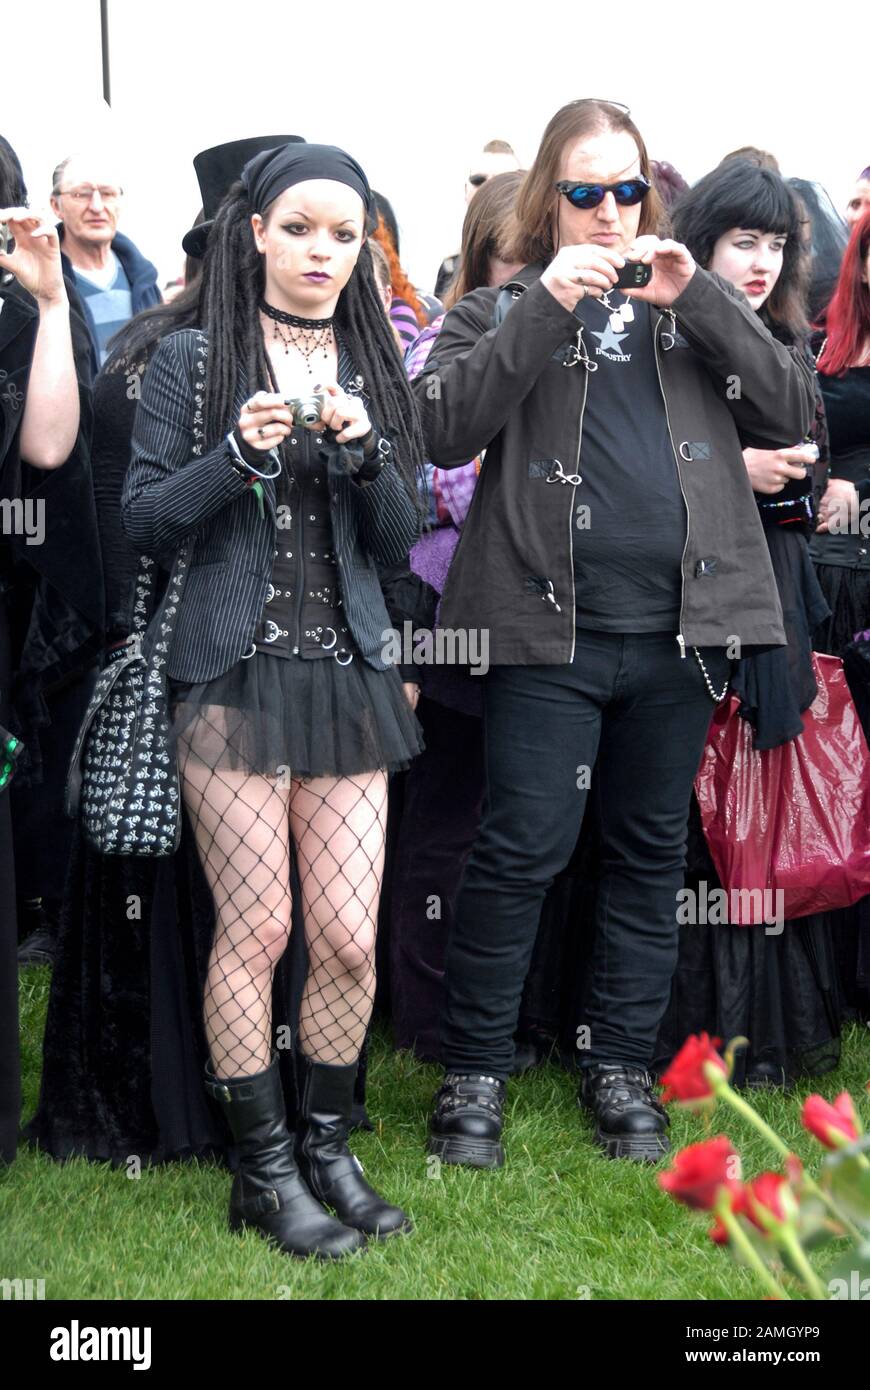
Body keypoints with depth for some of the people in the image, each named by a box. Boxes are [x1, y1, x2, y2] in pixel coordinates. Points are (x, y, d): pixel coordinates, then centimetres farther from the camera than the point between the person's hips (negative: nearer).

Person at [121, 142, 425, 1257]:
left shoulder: (371, 368, 13)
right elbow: (144, 521, -2)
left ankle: (325, 1145, 19)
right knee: (255, 931, -3)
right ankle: (265, 1171, 12)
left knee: (351, 937, 0)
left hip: (348, 675, 3)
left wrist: (364, 450, -9)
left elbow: (400, 541, 9)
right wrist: (238, 454, -16)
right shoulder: (190, 359, 3)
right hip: (234, 673, -3)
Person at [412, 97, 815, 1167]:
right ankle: (474, 1070, 10)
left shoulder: (690, 304, 15)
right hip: (552, 630, -3)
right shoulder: (501, 309, 7)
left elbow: (793, 413, 3)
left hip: (679, 625, 3)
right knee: (522, 849, -4)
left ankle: (620, 1065, 23)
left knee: (650, 851, 11)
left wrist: (698, 299, -7)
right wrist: (547, 307, -16)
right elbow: (443, 429, -10)